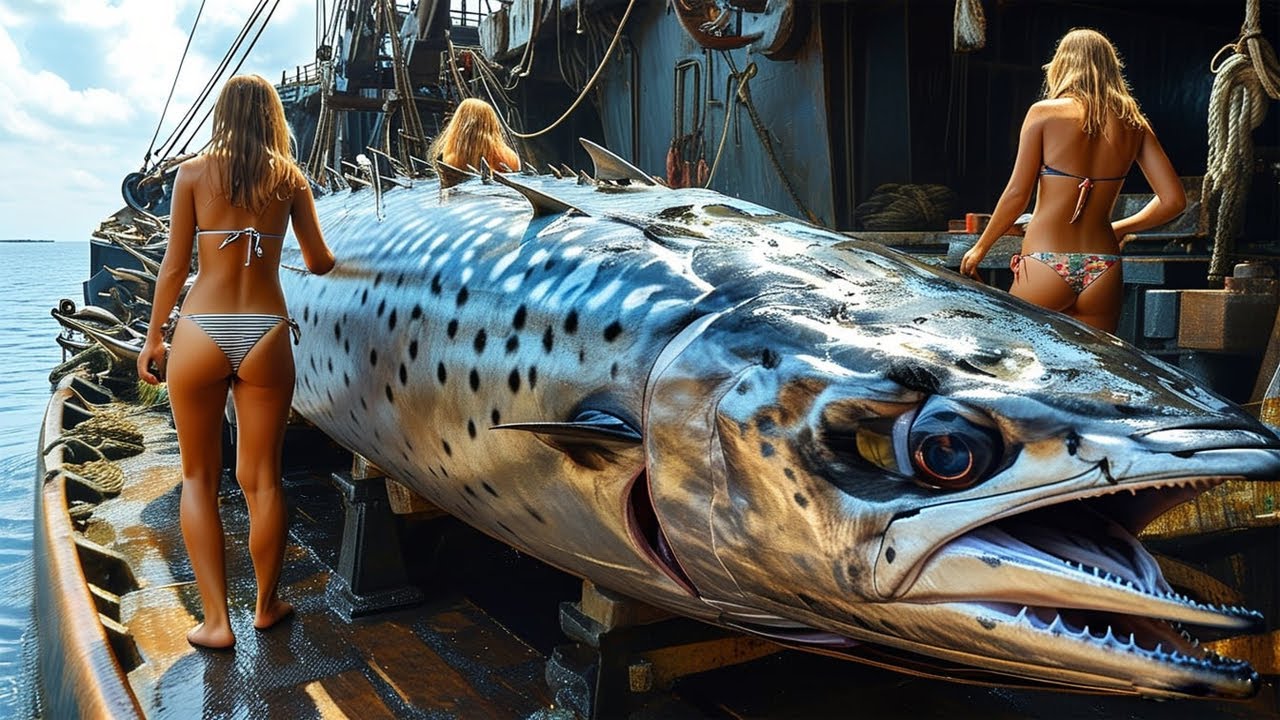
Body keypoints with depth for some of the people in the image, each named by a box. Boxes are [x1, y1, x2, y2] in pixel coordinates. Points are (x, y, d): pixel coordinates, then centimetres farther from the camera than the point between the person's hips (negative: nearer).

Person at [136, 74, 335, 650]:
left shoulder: (193, 172, 2)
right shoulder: (290, 178, 6)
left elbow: (175, 265, 0)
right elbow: (320, 263, 10)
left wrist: (153, 338, 9)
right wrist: (324, 257, 33)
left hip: (201, 333, -1)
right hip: (266, 336, 1)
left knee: (198, 477, 11)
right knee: (262, 478, 11)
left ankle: (216, 620, 9)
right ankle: (266, 605, 25)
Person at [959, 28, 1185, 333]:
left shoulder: (1044, 113, -1)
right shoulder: (1133, 125, 8)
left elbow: (1017, 194, -5)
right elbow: (1173, 200, 5)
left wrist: (980, 247, 7)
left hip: (1045, 268, -3)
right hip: (1103, 273, 4)